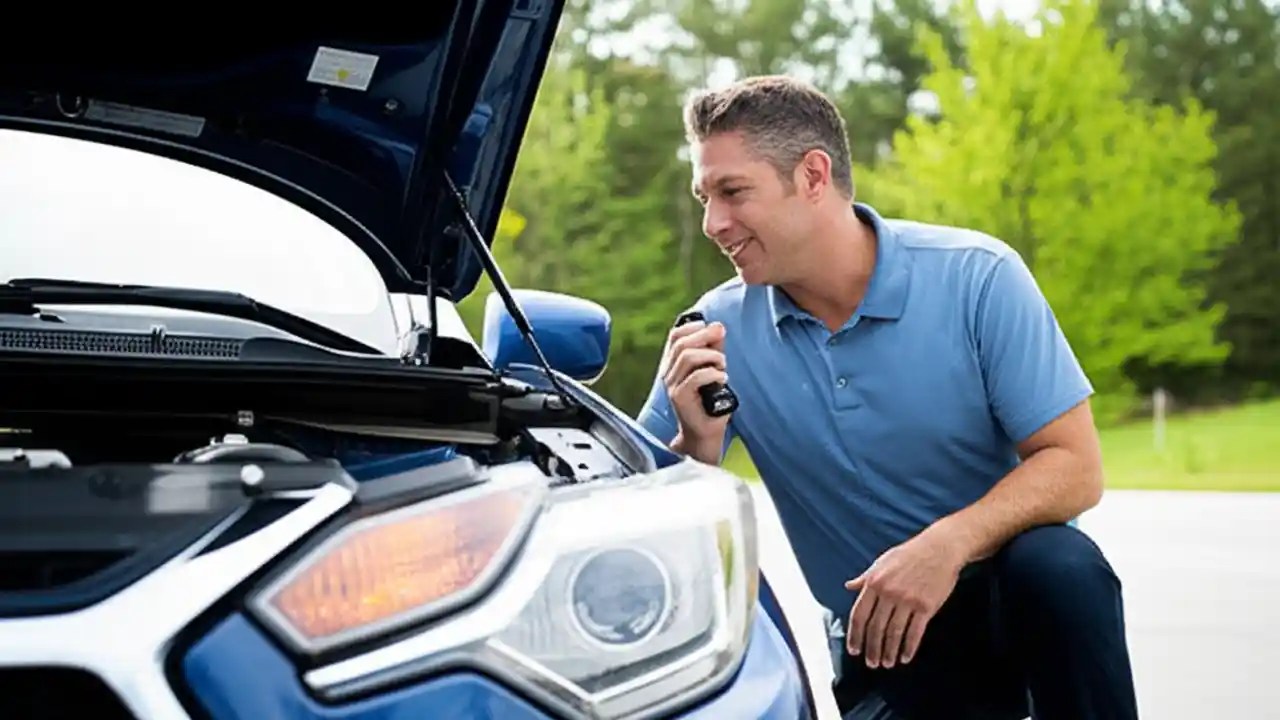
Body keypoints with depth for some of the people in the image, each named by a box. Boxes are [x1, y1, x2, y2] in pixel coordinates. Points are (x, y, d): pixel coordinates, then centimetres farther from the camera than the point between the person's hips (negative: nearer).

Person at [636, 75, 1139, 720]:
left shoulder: (976, 277, -10)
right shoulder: (717, 331, -4)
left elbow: (1074, 467, -13)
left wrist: (949, 544, -30)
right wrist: (697, 445, -24)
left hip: (998, 601, -2)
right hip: (870, 646, 2)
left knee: (1058, 565, -34)